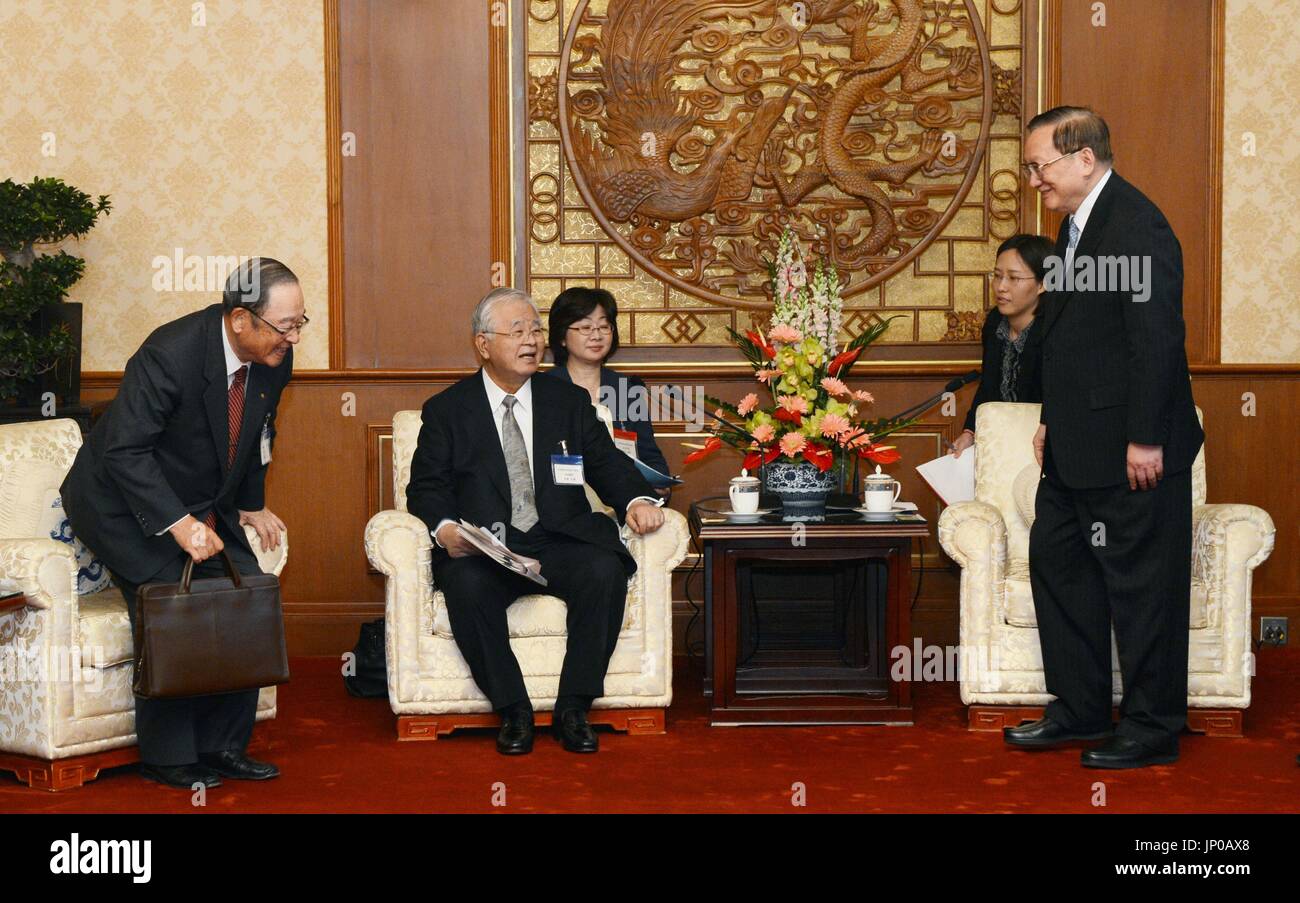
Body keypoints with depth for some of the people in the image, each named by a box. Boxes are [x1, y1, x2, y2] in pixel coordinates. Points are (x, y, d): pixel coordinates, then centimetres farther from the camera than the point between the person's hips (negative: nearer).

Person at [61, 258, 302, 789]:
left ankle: (221, 746, 9)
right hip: (128, 504, -7)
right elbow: (125, 450, -31)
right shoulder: (170, 354, -30)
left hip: (206, 506, 7)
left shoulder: (274, 357, -8)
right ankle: (168, 758, -1)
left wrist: (251, 504, 10)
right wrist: (179, 524, -35)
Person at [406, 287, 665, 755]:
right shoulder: (446, 410, 11)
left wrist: (636, 499, -10)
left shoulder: (570, 401, 17)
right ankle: (513, 711, -19)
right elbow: (426, 486, 4)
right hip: (484, 547, -1)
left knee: (605, 571, -30)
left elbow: (607, 464, 12)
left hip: (561, 542, 2)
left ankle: (573, 709, -19)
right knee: (466, 584, -34)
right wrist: (444, 528, -18)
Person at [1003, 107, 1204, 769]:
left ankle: (1152, 729, 13)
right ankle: (1079, 709, 27)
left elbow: (1158, 337, -21)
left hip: (1131, 448, -10)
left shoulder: (1136, 225, -17)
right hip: (1079, 447, 10)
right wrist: (1053, 419, 18)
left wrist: (1145, 439, -21)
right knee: (1056, 559, 15)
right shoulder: (1077, 224, 14)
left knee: (1140, 584, 0)